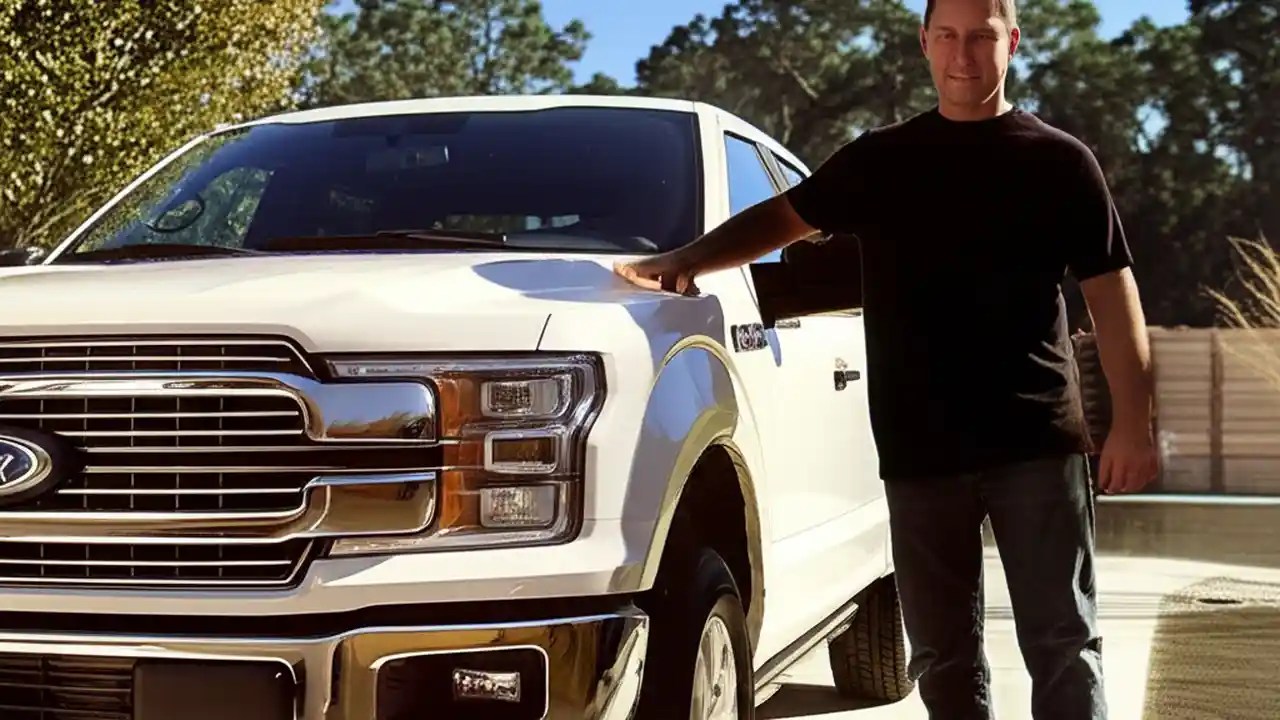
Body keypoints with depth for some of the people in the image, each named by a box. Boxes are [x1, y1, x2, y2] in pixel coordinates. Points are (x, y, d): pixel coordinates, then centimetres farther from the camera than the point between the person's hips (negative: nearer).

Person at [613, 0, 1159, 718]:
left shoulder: (1058, 160, 5)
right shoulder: (882, 159, 12)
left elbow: (1112, 291, 3)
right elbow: (782, 218, 19)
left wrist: (1133, 423, -5)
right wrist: (686, 261, 3)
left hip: (1039, 442, -2)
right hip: (919, 450, 3)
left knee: (1064, 643, -1)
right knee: (943, 656, 8)